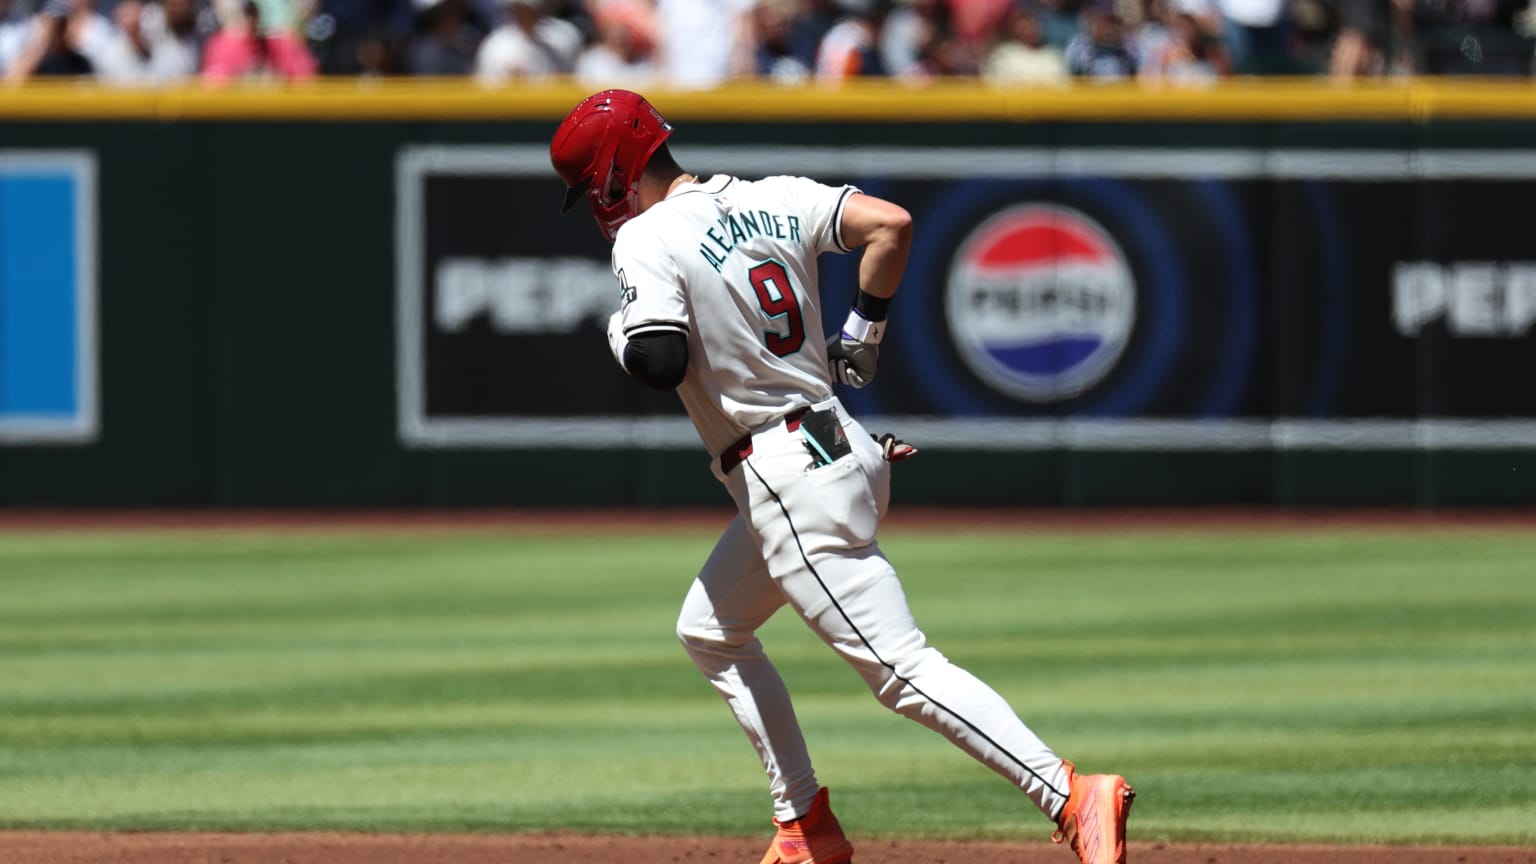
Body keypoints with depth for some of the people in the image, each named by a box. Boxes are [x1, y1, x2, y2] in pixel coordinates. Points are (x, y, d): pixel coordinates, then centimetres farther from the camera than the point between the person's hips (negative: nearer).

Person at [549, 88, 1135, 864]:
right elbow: (891, 224, 1)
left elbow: (661, 363, -24)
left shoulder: (647, 241, -12)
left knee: (903, 669, -12)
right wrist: (863, 331, 12)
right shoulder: (772, 201, 10)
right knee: (708, 632, 24)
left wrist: (622, 332, -2)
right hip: (838, 446, 10)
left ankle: (1072, 797, -23)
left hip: (790, 481, -10)